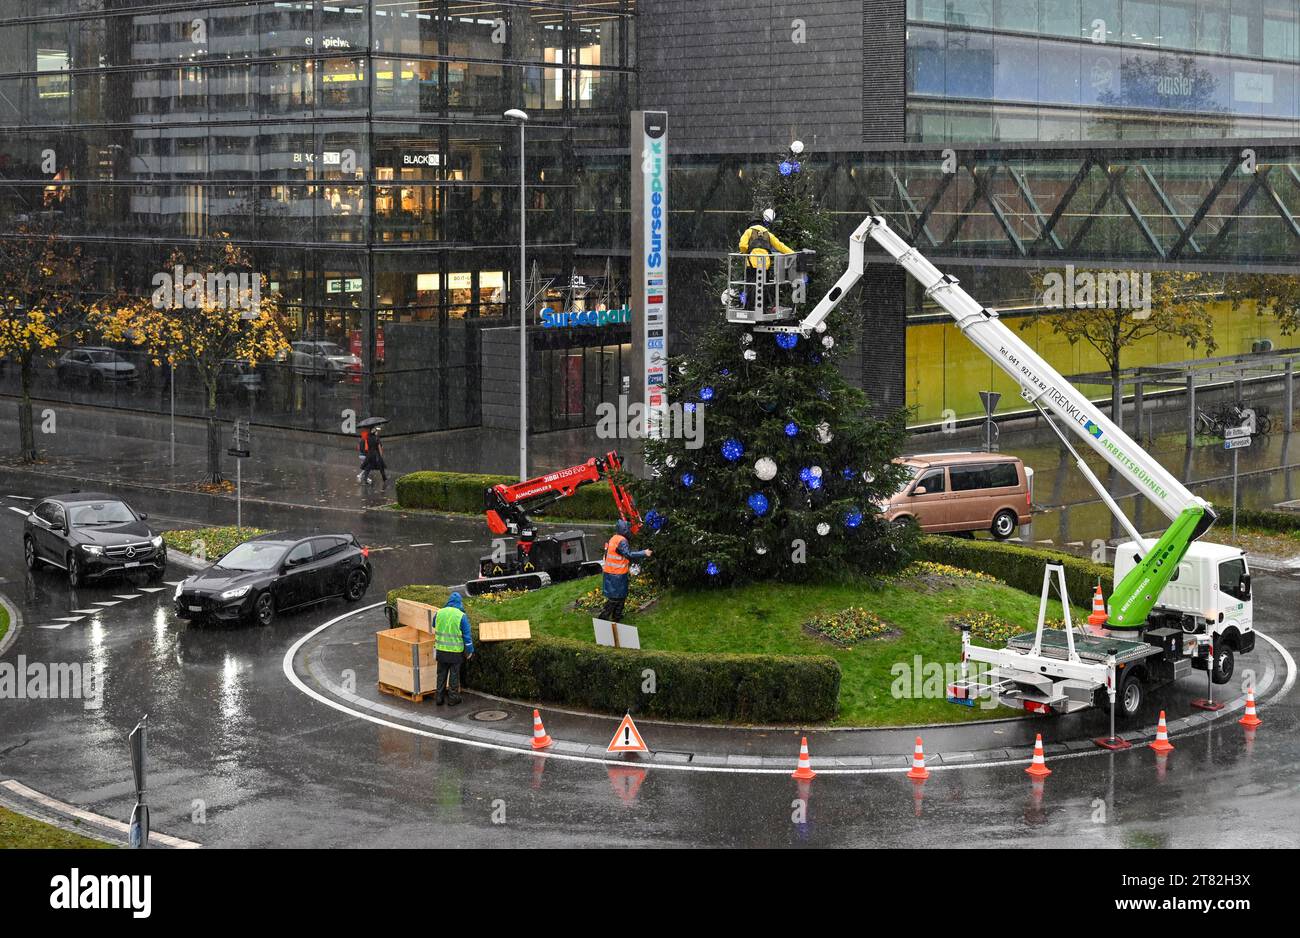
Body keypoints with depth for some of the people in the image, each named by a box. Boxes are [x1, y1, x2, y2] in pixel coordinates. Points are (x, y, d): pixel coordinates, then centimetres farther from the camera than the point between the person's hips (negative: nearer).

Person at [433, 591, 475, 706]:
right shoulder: (461, 616, -13)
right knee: (454, 675, 9)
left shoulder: (439, 613, -1)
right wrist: (470, 651, 0)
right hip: (455, 652, -3)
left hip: (441, 650, 3)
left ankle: (439, 698, 19)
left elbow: (434, 626, 20)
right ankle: (453, 698, 16)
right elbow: (467, 636, -10)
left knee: (441, 674, 14)